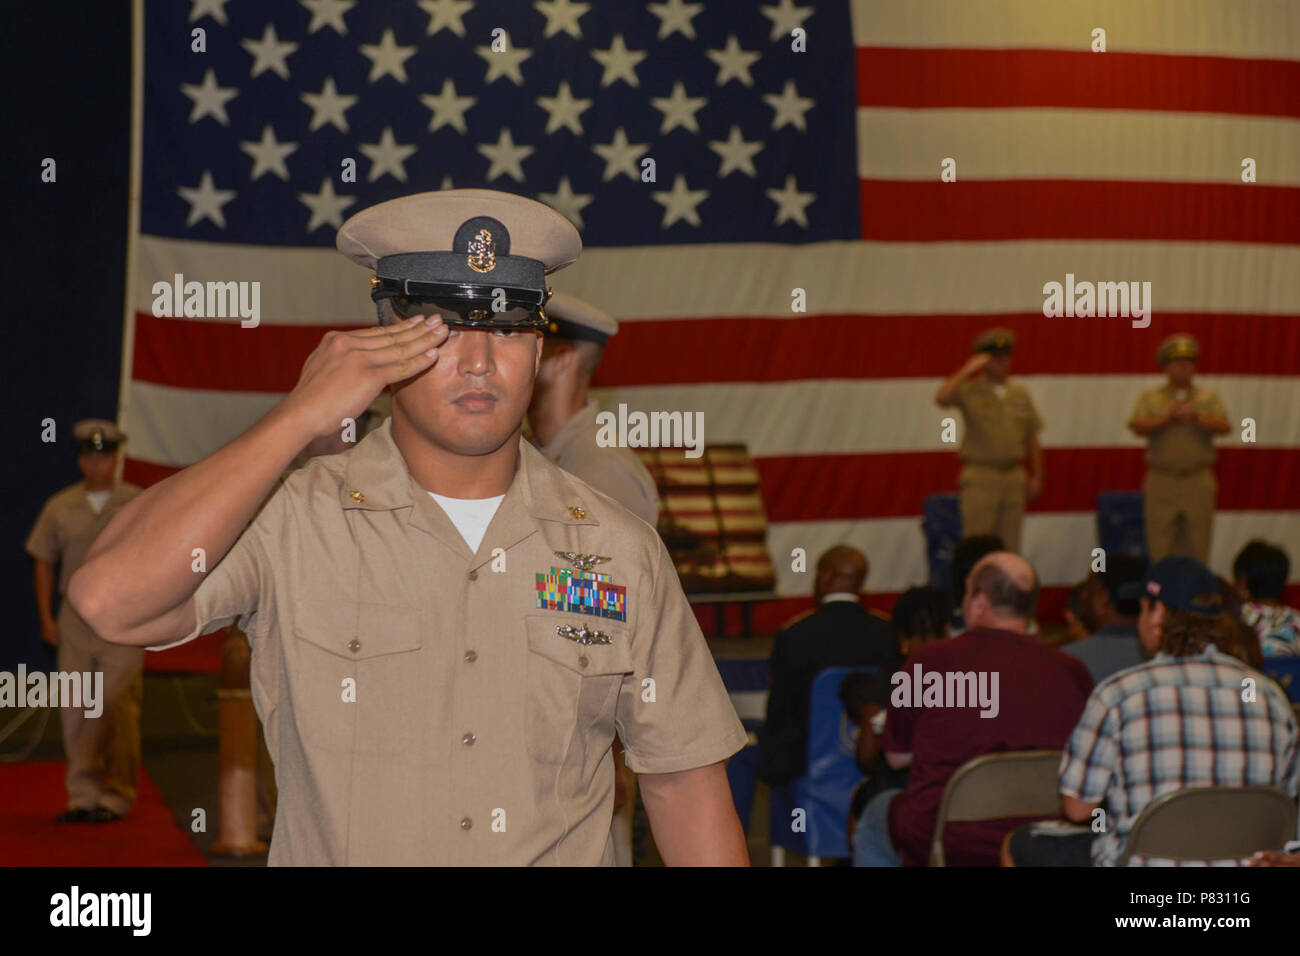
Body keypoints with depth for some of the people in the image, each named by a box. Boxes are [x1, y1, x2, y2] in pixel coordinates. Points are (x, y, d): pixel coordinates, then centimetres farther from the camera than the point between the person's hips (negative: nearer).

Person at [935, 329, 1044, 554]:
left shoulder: (1020, 395, 13)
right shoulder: (970, 390, -1)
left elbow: (1032, 439, 16)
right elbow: (942, 397, -23)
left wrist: (1036, 476, 9)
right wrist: (968, 370, -17)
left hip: (1014, 476, 5)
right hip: (981, 477, -4)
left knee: (1010, 544, 5)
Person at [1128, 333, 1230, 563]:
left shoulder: (1208, 398, 12)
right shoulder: (1151, 398, 10)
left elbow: (1224, 427, -3)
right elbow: (1138, 427, -5)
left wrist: (1197, 417, -18)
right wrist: (1168, 418, -17)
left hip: (1199, 482, 1)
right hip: (1162, 482, -1)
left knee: (1197, 547, 1)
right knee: (1160, 546, -3)